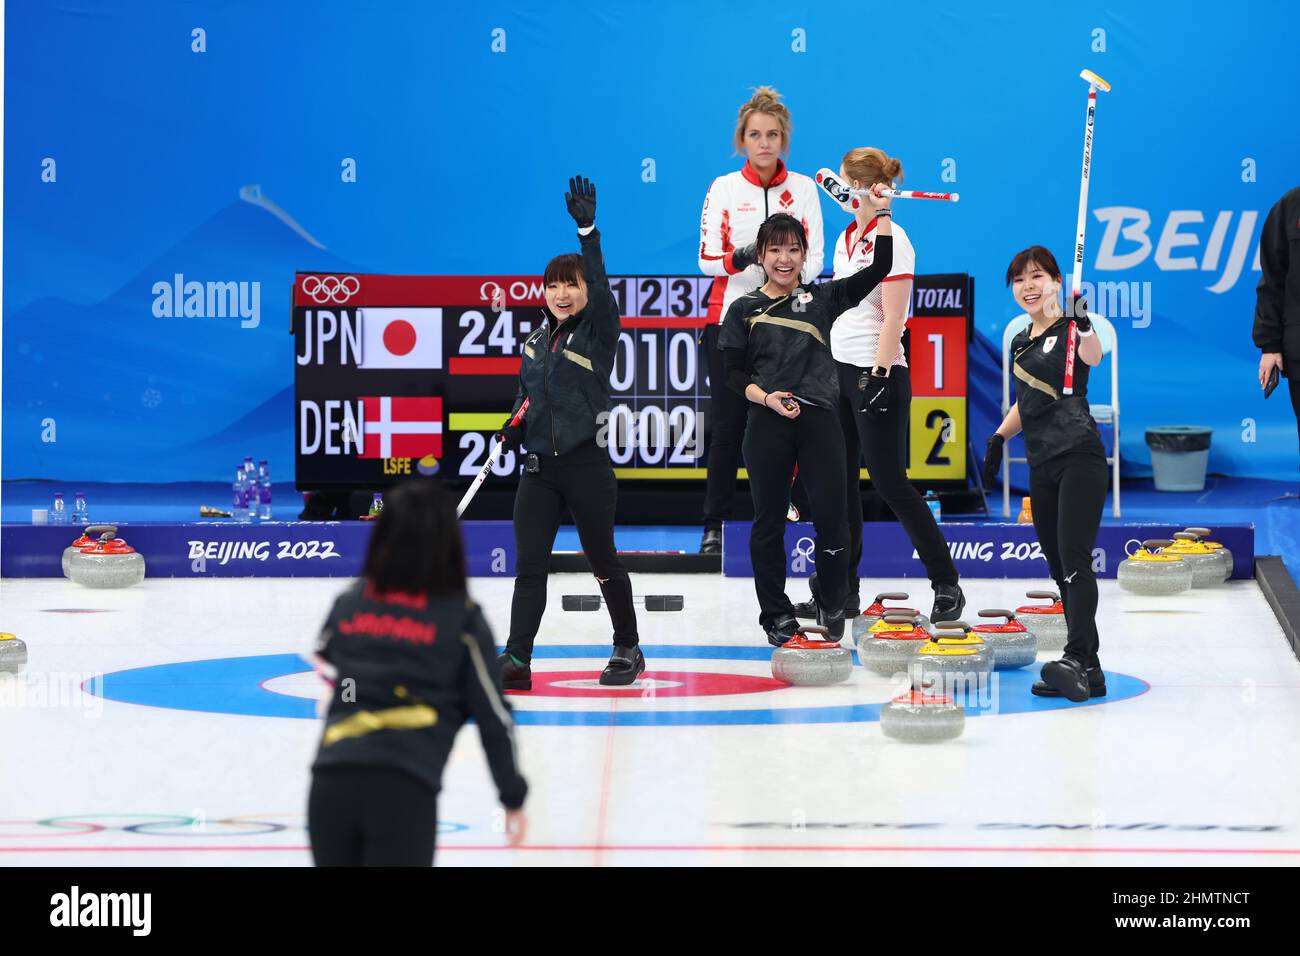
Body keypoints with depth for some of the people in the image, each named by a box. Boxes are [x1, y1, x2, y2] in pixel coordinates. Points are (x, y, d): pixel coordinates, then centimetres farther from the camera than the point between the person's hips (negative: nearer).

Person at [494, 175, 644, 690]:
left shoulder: (599, 332, -7)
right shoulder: (537, 339, 11)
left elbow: (601, 286, -25)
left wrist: (588, 229, -37)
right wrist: (516, 422, 4)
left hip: (586, 467, -5)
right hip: (539, 468, 5)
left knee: (603, 561, 7)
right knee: (529, 564, -4)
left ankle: (628, 648, 24)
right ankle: (516, 660, -9)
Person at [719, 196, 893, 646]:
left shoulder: (822, 298, 9)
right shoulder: (744, 309, 6)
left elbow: (879, 270, 1)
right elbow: (733, 373, 4)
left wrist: (881, 214, -5)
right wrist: (767, 398, -13)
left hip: (819, 422, 1)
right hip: (767, 425, -1)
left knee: (831, 517, -1)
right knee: (769, 521, 3)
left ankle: (832, 608, 17)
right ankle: (776, 614, 14)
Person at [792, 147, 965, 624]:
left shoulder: (890, 240, -13)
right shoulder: (846, 238, 13)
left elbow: (893, 318, -18)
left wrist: (878, 377, -22)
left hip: (877, 373, -9)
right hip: (839, 370, 9)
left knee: (889, 481, -6)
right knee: (839, 480, 8)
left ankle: (946, 584, 3)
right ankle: (842, 591, 13)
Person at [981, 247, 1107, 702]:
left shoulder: (1069, 330, -6)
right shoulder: (1020, 343, 17)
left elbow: (1092, 357, -30)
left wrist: (1084, 325, -49)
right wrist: (998, 438, 17)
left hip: (1080, 458, -8)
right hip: (1042, 465, 8)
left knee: (1074, 561, -18)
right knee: (1059, 568, 5)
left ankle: (1077, 660, -27)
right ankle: (1088, 670, 7)